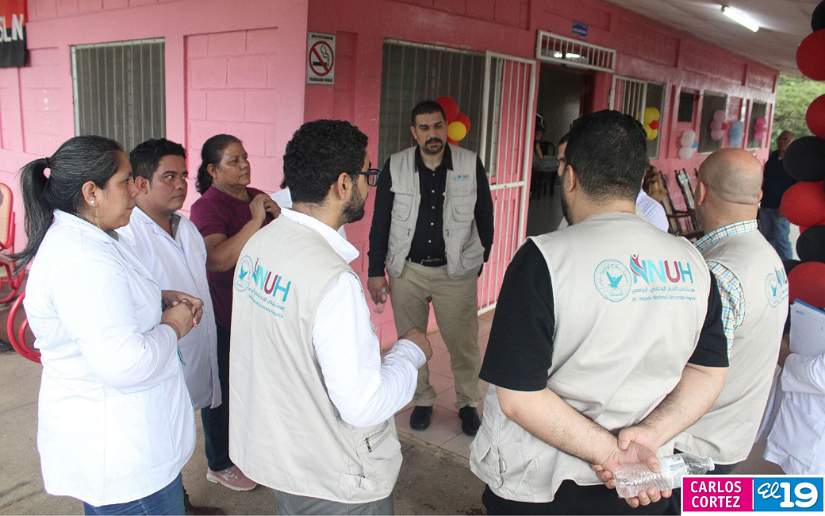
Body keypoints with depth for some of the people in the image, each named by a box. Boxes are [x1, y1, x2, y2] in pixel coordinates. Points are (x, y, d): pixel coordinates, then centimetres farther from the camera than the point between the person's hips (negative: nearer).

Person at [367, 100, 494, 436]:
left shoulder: (471, 164, -5)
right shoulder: (395, 166, -3)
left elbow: (484, 215, 6)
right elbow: (380, 222, 1)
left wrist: (482, 258, 9)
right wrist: (376, 271, 0)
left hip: (456, 271, -1)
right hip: (407, 269, 1)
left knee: (463, 344, 6)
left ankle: (468, 404, 28)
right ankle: (423, 400, 33)